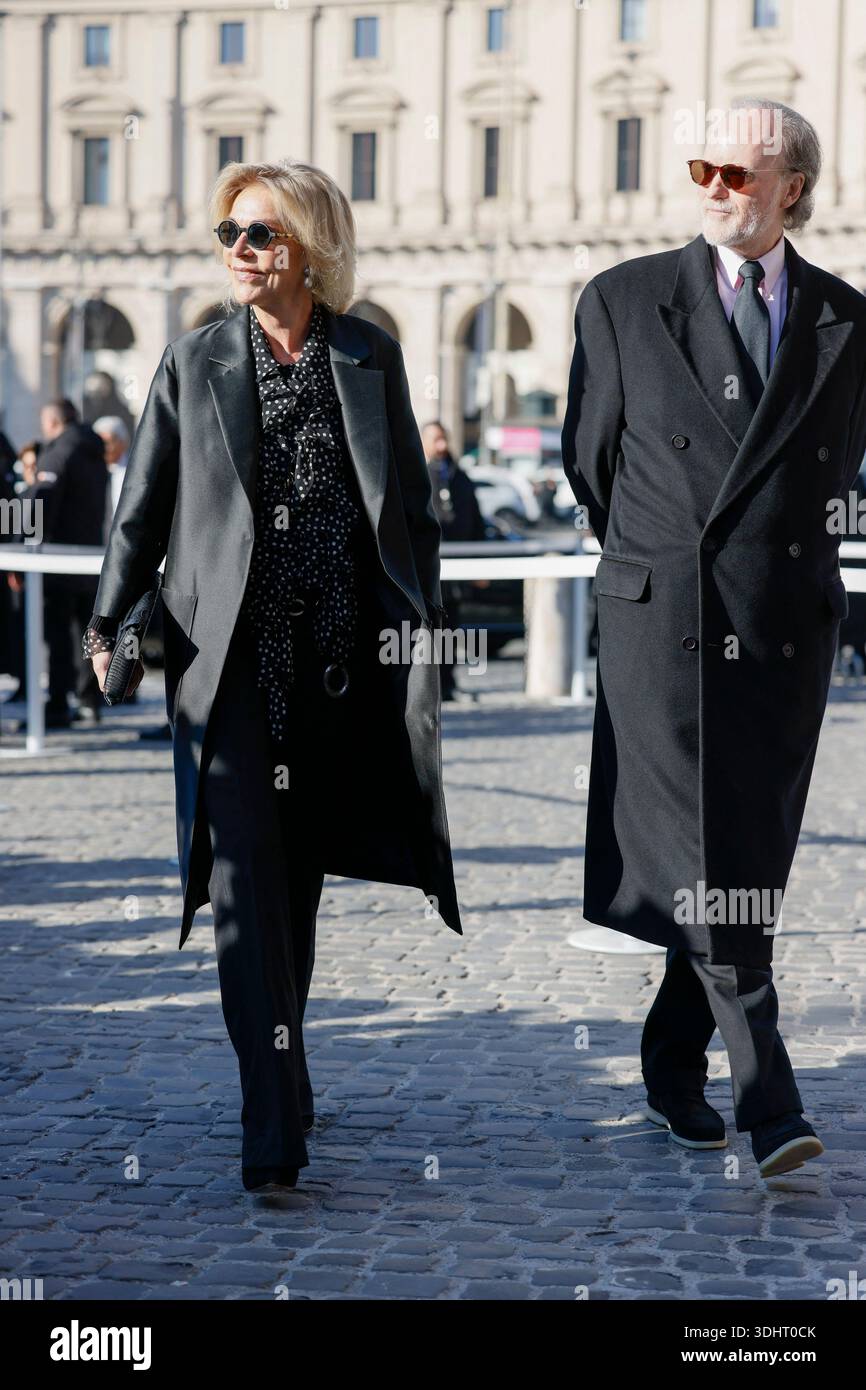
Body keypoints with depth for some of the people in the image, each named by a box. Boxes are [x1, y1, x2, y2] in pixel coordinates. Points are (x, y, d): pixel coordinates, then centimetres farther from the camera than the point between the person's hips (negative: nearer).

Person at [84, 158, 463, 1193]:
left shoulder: (371, 359, 8)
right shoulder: (193, 363, 6)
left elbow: (411, 507, 11)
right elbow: (143, 505, 6)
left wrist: (422, 626, 5)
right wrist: (107, 622, -5)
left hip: (342, 658, 2)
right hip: (230, 655, -1)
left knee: (300, 873, 11)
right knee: (248, 875, -9)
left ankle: (278, 1072, 31)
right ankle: (275, 1122, -9)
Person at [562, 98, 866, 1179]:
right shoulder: (624, 301, 3)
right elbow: (588, 457, 12)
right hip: (662, 622, -2)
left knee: (754, 863, 6)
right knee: (701, 860, -10)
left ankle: (673, 1065, 22)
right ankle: (767, 1101, -9)